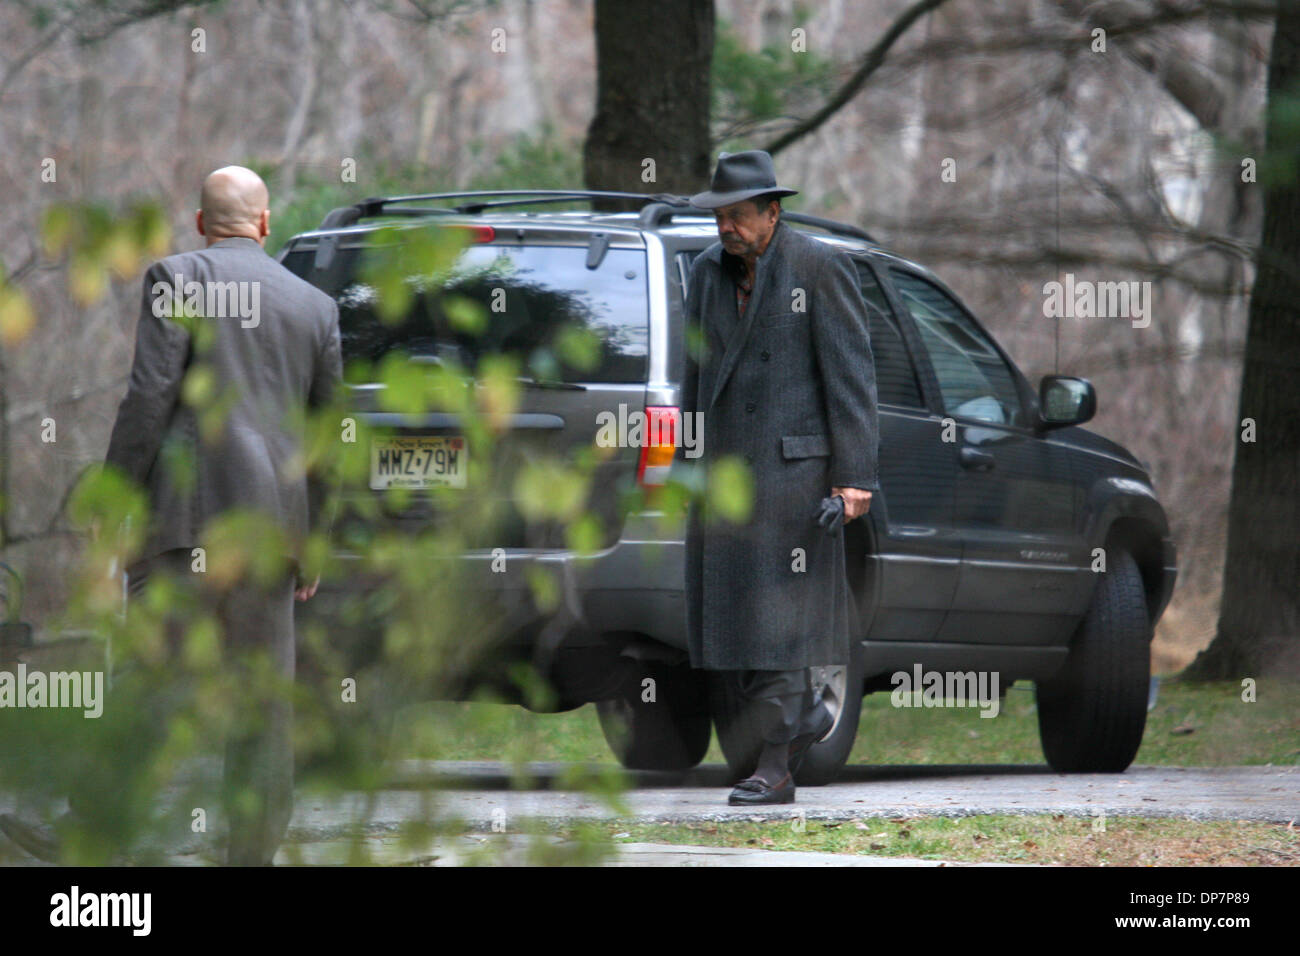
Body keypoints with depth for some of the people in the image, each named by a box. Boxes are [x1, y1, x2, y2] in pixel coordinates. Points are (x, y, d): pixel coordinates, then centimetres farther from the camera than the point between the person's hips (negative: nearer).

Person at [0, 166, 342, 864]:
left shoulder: (176, 279, -1)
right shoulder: (316, 307, 14)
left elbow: (149, 396, -10)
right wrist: (314, 544, 21)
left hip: (189, 510, -4)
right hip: (275, 519, 4)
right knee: (264, 696, 5)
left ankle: (90, 832, -1)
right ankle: (253, 852, 5)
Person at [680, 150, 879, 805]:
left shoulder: (820, 270, -7)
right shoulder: (709, 271, 11)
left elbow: (850, 376, -8)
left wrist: (853, 478, -13)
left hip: (791, 468, -6)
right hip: (723, 474, 6)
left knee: (773, 616, -7)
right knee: (721, 620, 5)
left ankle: (775, 768, -2)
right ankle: (803, 717, 26)